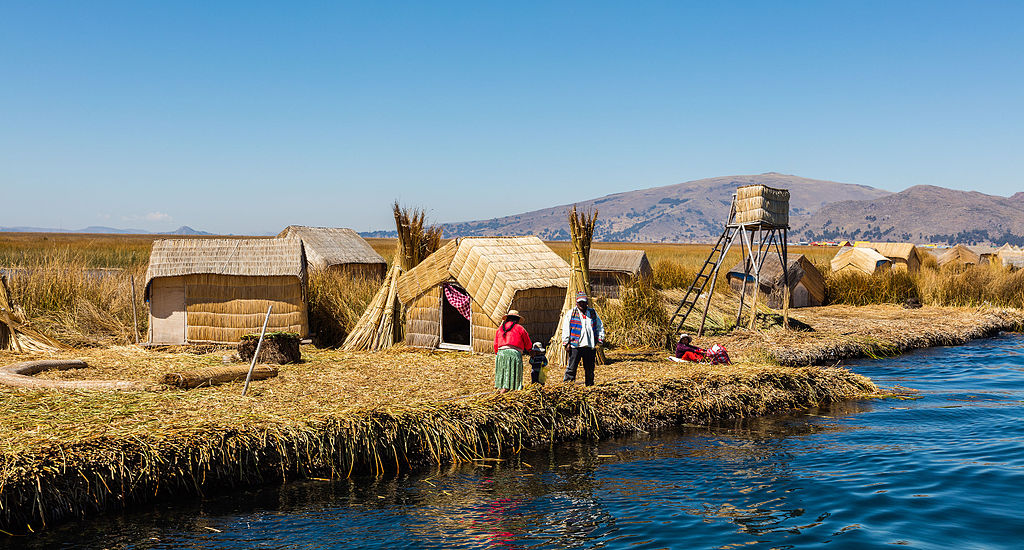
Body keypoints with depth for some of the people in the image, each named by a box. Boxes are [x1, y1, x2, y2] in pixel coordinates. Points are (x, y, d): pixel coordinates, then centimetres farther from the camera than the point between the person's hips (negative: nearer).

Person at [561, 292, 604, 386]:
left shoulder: (593, 313, 14)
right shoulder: (571, 313, 6)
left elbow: (600, 327, 17)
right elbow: (565, 329, 5)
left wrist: (599, 341, 7)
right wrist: (566, 343, -4)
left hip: (590, 346, 3)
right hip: (575, 346, -3)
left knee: (589, 369, 9)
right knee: (571, 367, -6)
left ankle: (590, 385, 18)